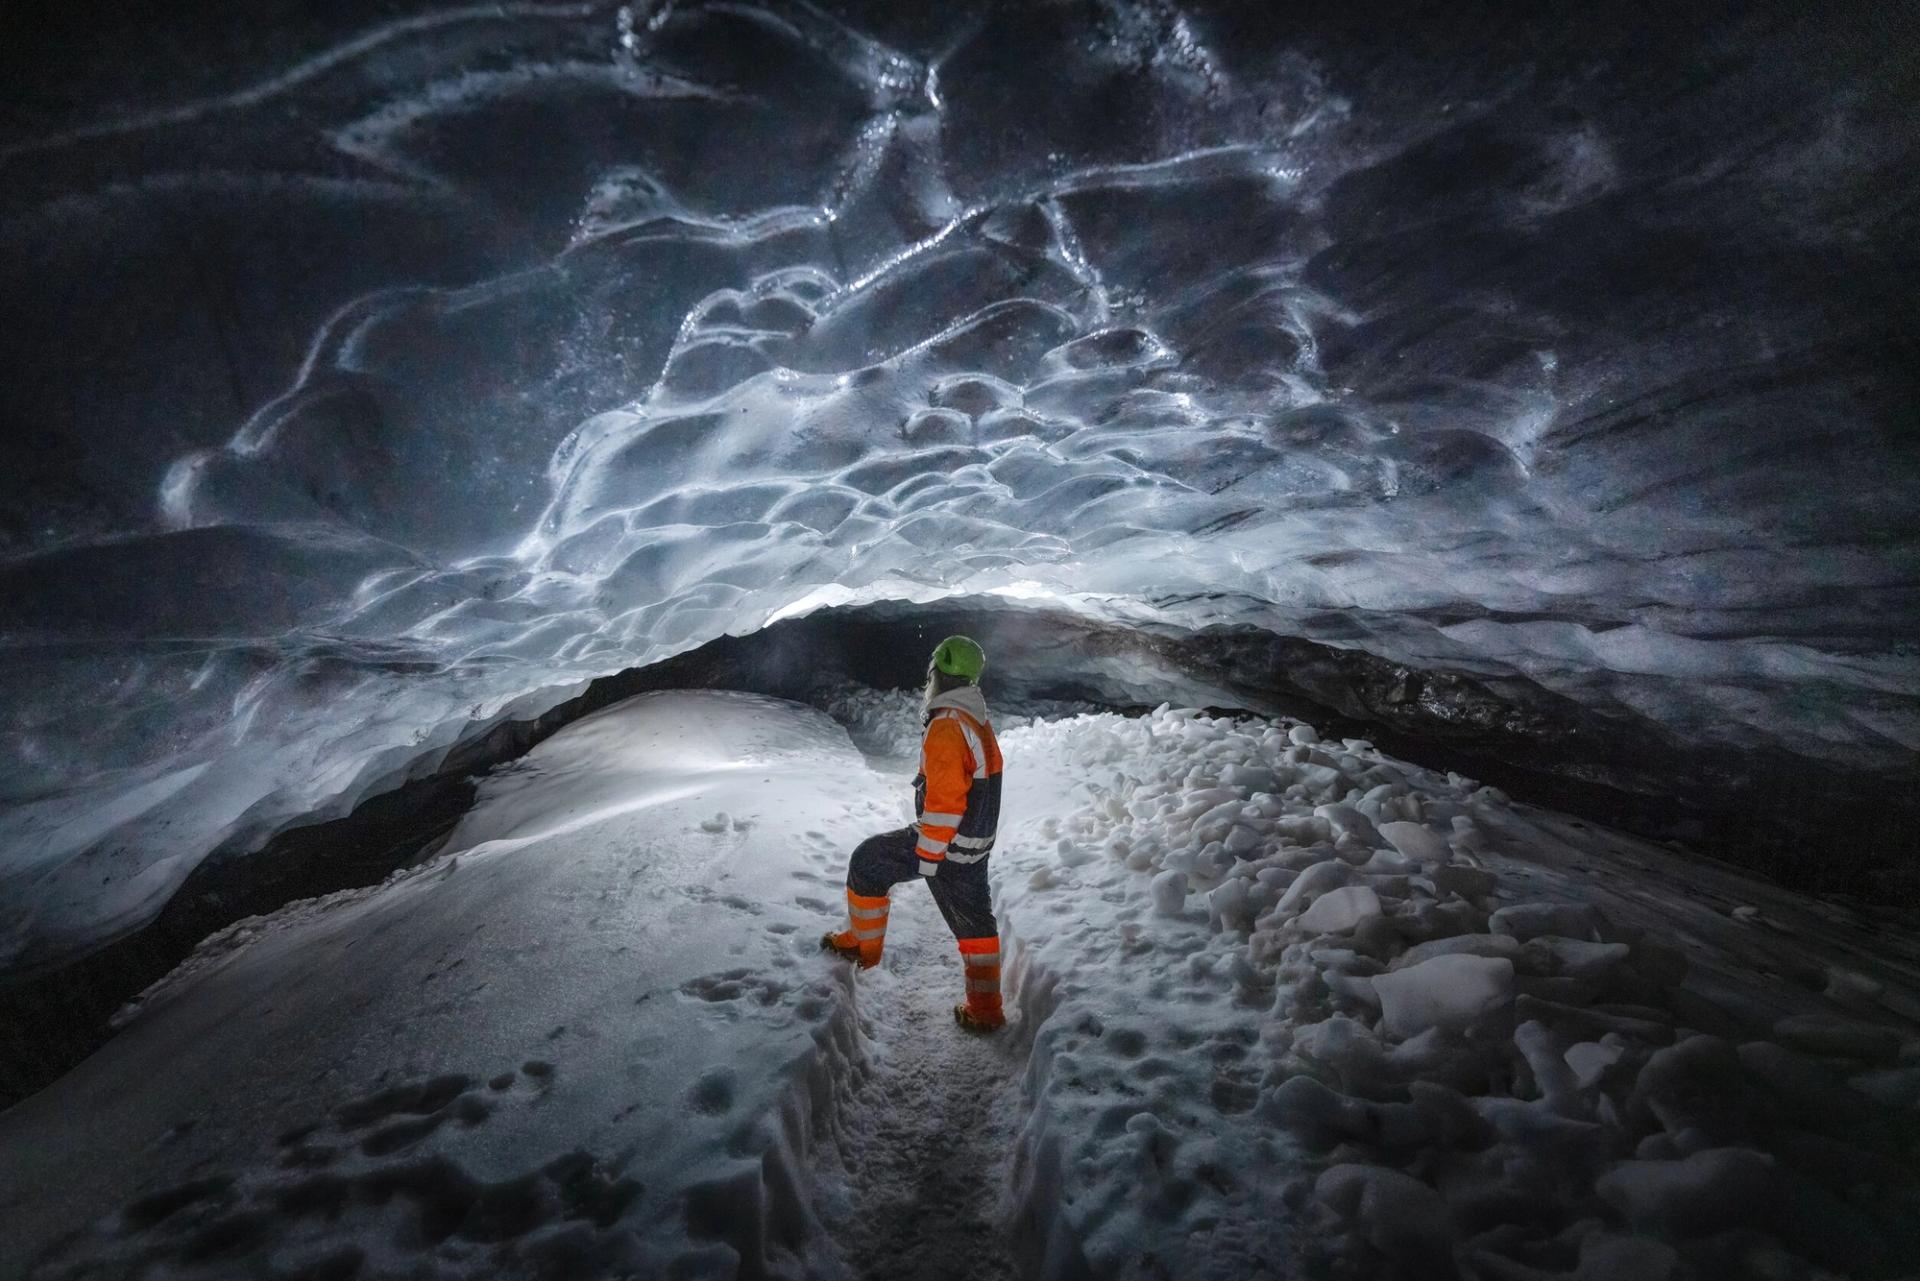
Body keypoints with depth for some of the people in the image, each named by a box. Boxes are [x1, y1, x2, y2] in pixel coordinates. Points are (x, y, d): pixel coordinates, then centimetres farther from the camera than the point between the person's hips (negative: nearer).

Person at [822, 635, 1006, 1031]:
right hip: (976, 847, 8)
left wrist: (926, 855, -17)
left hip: (945, 845, -8)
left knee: (867, 861, 12)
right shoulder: (979, 722, 6)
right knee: (974, 921, 18)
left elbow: (944, 802, -25)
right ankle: (985, 1009, 27)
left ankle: (863, 943, 27)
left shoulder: (946, 727, -23)